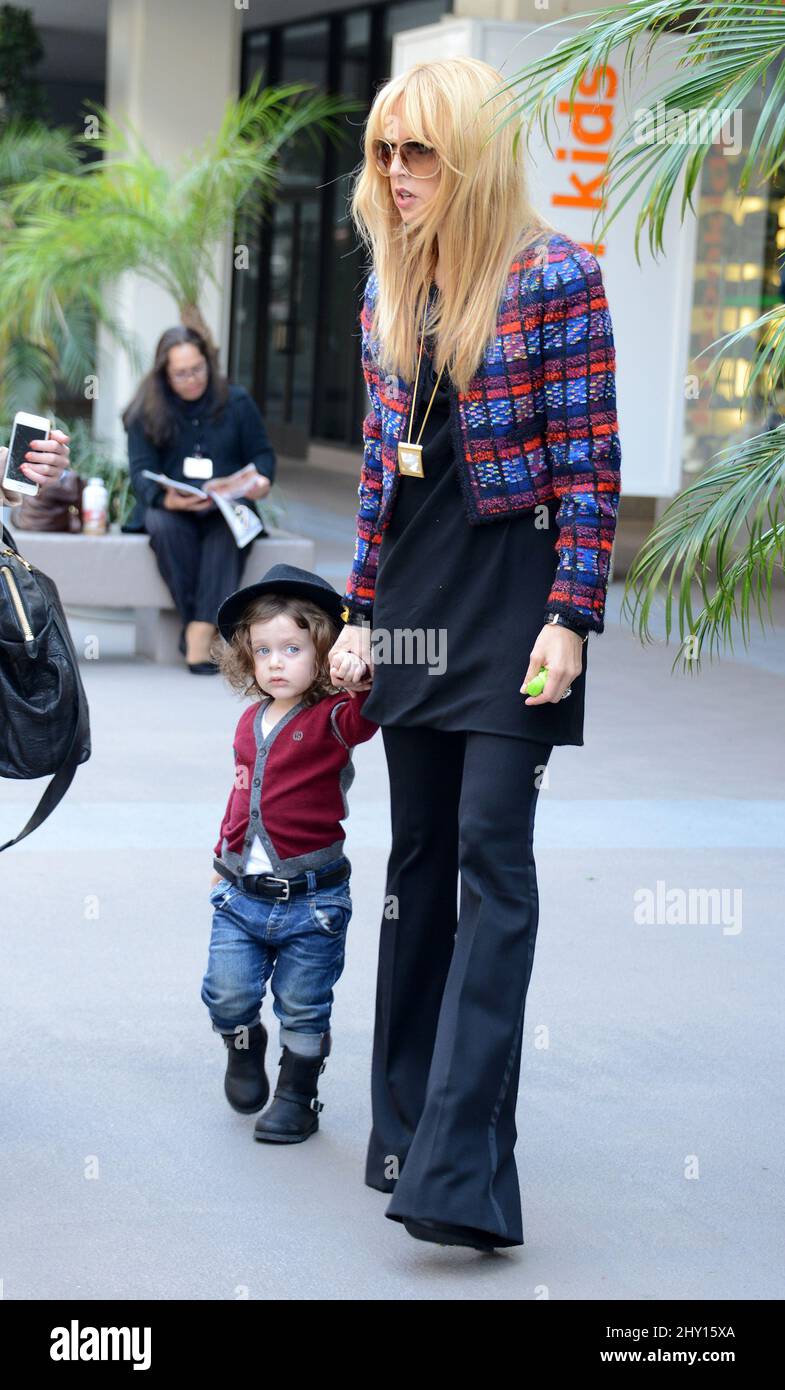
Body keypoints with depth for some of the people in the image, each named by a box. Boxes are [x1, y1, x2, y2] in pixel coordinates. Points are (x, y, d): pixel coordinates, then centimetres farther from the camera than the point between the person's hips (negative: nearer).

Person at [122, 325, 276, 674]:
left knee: (233, 527, -36)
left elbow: (262, 453, 12)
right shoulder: (146, 411, 4)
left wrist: (261, 481, -13)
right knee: (163, 525, -36)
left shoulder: (236, 402, 9)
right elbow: (141, 471, -5)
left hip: (226, 507, 0)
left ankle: (199, 632, -44)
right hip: (171, 507, 0)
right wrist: (169, 499, -26)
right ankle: (199, 626, -35)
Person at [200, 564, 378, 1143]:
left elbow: (364, 715, -31)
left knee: (304, 1009, 6)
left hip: (311, 897, -4)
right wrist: (224, 853, 25)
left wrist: (362, 678, -51)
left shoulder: (330, 720, -9)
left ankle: (297, 1096, 23)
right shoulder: (251, 722, 9)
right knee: (226, 995, -1)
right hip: (242, 893, 4)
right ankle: (245, 1050, 30)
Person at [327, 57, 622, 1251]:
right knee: (420, 857, 11)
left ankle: (464, 1172, -14)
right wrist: (360, 613, 12)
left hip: (514, 582, -6)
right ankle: (409, 1130, 20)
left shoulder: (556, 277, -8)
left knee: (492, 859, -11)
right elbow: (380, 460, 15)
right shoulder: (390, 287, 11)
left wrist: (571, 616, -15)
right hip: (414, 595, 7)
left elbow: (592, 461, -10)